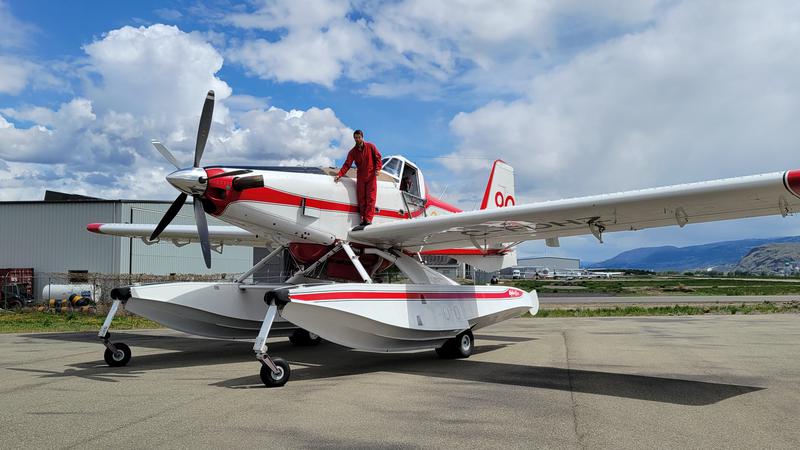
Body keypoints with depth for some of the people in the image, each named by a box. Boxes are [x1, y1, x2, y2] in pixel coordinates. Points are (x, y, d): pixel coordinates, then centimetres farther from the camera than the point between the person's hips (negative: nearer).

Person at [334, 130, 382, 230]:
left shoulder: (370, 146, 0)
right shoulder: (352, 152, 4)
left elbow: (378, 157, 2)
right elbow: (347, 164, -2)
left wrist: (377, 169, -12)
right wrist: (339, 175, -15)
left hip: (371, 175, -3)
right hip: (360, 176, 3)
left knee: (370, 197, -9)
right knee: (361, 198, 0)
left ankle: (368, 220, -14)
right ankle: (363, 220, 2)